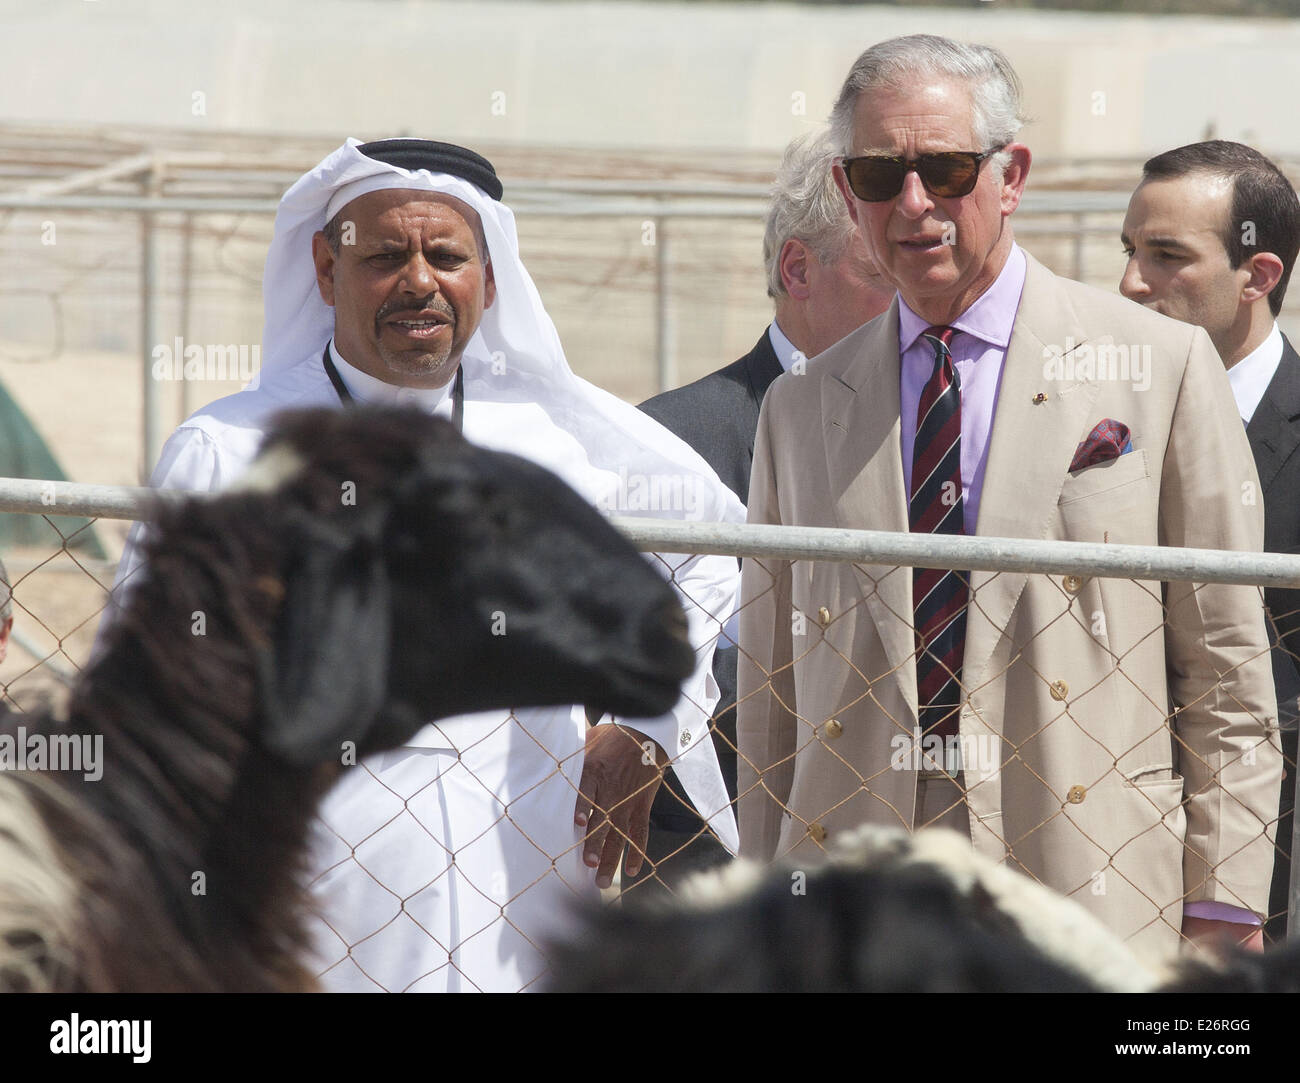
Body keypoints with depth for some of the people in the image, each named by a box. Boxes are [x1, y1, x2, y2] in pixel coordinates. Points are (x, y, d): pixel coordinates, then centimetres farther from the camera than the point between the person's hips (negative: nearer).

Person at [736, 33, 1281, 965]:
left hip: (1086, 891, -3)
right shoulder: (801, 409, 14)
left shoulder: (1162, 366, 4)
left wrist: (1222, 914, -2)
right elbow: (772, 692, 16)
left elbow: (1226, 669, 3)